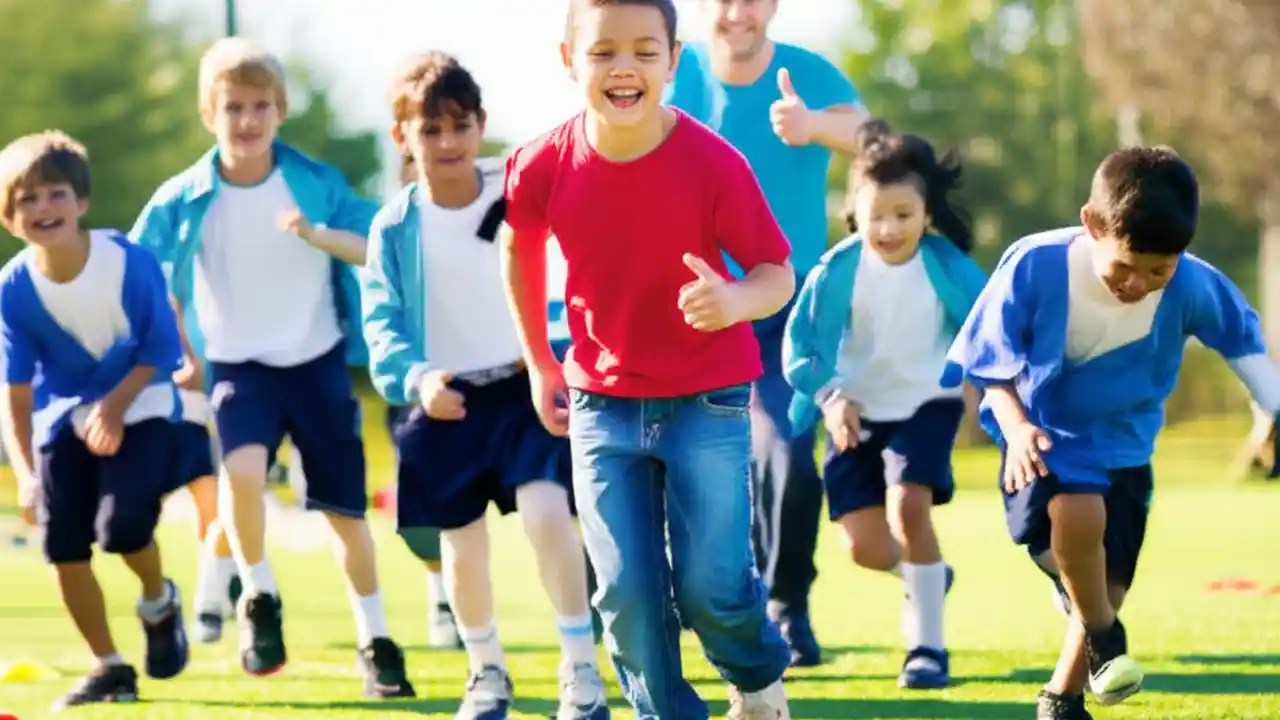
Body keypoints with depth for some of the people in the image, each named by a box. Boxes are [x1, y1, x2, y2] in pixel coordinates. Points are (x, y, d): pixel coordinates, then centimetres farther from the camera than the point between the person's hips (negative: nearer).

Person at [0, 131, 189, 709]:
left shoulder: (131, 264, -22)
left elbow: (159, 352, -11)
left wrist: (114, 405, -24)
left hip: (137, 407, -3)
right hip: (63, 417, 3)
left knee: (122, 525, -20)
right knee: (64, 546, -5)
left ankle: (159, 600, 16)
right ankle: (109, 669, 14)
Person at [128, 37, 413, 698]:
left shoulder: (316, 182, -6)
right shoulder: (183, 199, -7)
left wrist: (316, 235, -28)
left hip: (318, 360, 1)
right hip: (238, 365, -1)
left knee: (344, 506, 5)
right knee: (242, 466, -30)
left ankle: (374, 642, 21)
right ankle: (258, 599, -8)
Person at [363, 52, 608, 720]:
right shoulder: (395, 227, -6)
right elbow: (381, 321, -7)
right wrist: (414, 378, -25)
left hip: (525, 388, -1)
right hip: (445, 403, 1)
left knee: (548, 513, -21)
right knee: (462, 546, 10)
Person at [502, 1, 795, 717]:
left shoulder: (714, 163, -19)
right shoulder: (544, 167, -12)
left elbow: (778, 273, -12)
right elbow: (519, 248, 11)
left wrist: (736, 299, -36)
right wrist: (540, 363, 15)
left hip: (708, 403, -2)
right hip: (603, 405, 2)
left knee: (712, 587, -4)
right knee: (628, 592, -1)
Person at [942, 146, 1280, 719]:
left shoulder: (1192, 286, -20)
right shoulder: (1034, 266, -26)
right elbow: (992, 363, -13)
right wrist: (1016, 425, -29)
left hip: (1124, 447, 3)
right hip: (1045, 439, -3)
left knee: (1104, 591, 6)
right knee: (1078, 517, -34)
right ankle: (1104, 639, -8)